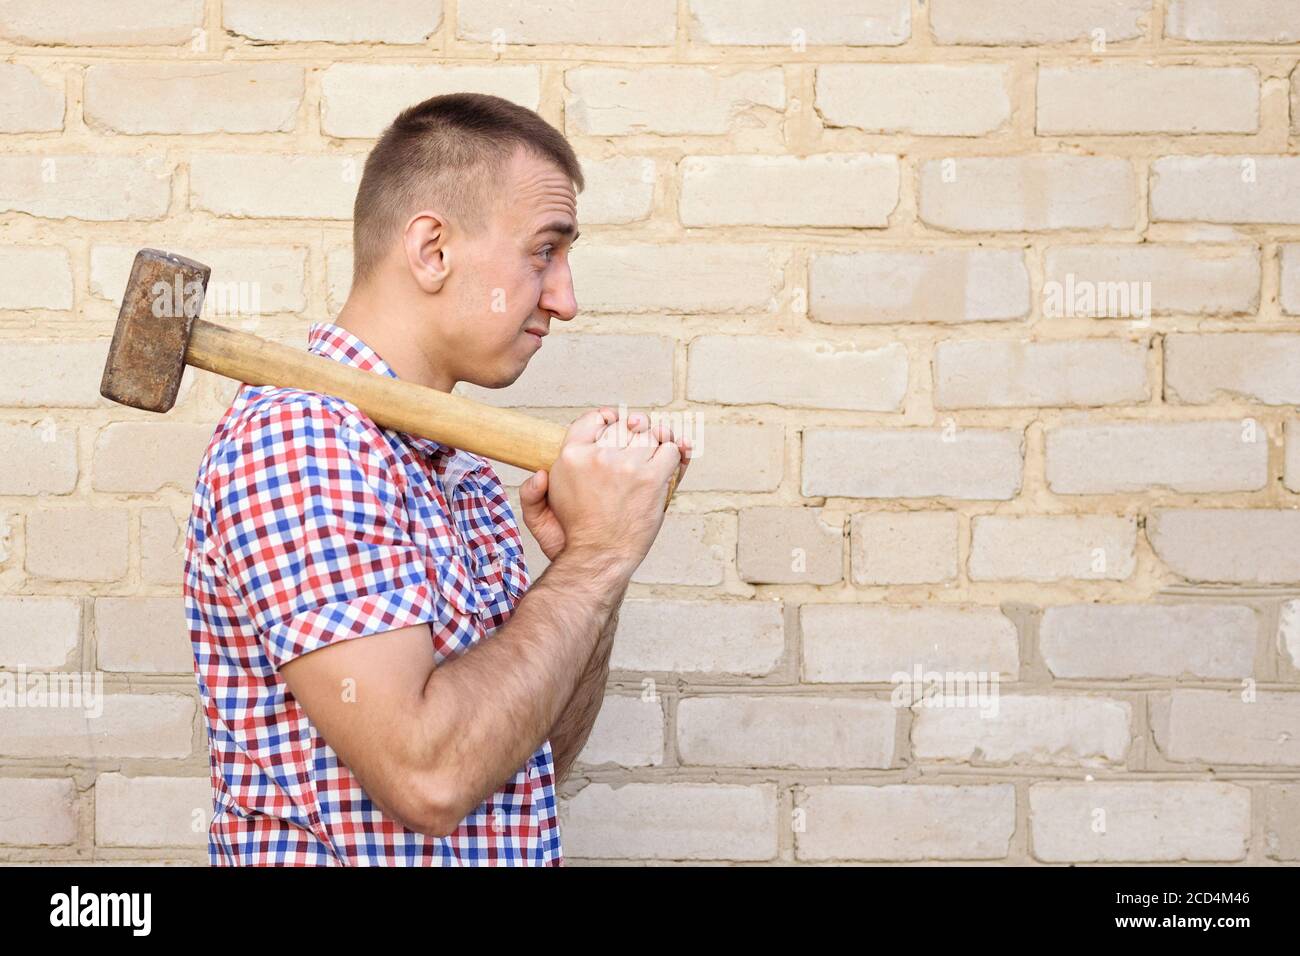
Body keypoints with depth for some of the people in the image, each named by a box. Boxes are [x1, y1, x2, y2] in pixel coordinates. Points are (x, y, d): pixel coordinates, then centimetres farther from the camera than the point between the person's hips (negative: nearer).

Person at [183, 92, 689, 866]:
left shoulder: (464, 468, 8)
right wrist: (598, 555, -15)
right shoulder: (295, 439, -15)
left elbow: (539, 756, 11)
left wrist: (594, 562, -2)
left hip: (512, 855, 6)